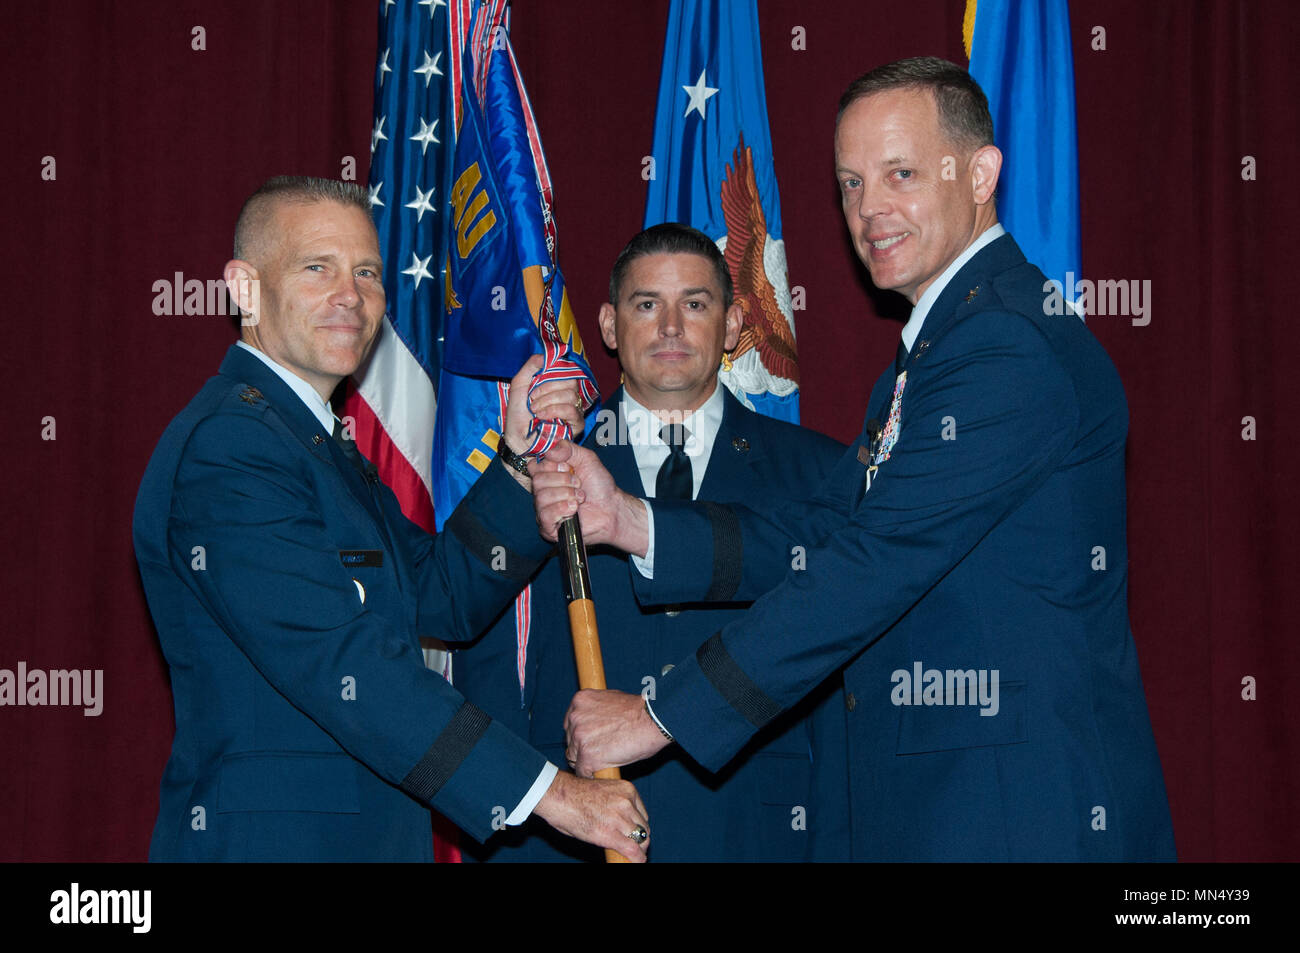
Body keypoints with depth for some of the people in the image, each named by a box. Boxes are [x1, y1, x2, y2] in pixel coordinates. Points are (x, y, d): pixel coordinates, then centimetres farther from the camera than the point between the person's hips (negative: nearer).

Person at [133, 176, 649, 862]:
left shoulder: (323, 445, 16)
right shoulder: (228, 445, -17)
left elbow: (446, 598, 11)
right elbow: (339, 665, -25)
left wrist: (521, 458, -3)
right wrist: (548, 791, -26)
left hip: (370, 834, 9)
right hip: (268, 840, -9)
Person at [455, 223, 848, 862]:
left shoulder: (814, 471, 6)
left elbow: (839, 677, 4)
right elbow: (489, 659, 5)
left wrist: (832, 840, -4)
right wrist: (501, 830, -4)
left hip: (756, 830, 0)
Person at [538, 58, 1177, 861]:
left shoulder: (1013, 343, -16)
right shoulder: (934, 347, 17)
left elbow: (878, 561, -21)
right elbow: (822, 537, 9)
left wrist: (664, 714, -17)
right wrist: (622, 519, -4)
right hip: (930, 800, 9)